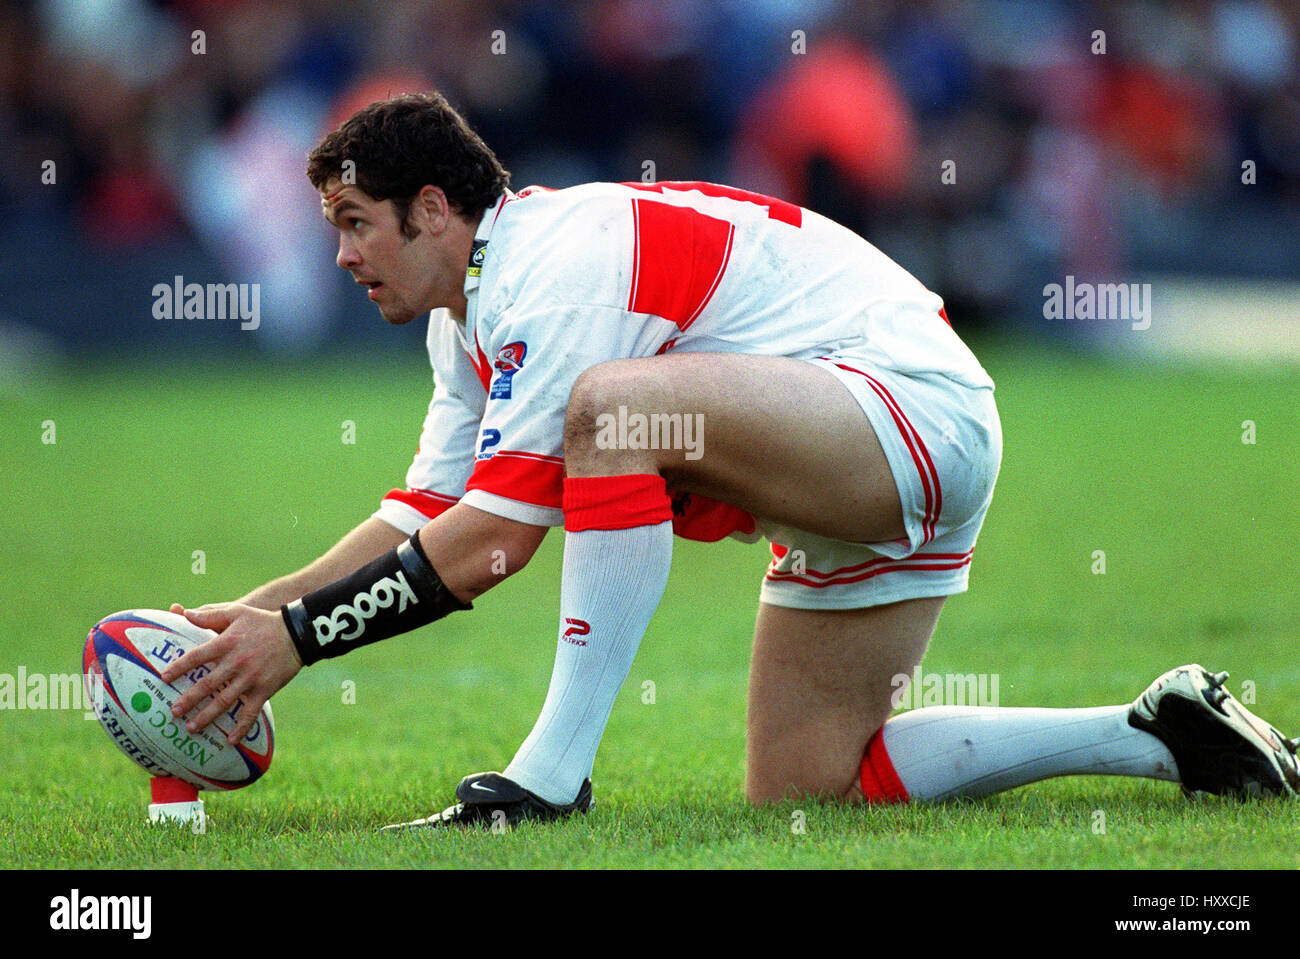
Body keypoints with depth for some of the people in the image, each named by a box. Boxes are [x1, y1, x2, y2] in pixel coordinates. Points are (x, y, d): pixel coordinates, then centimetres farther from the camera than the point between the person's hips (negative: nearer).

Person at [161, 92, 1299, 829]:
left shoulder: (550, 270, -19)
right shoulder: (471, 320, 13)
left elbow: (490, 542, -23)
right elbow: (419, 523, 14)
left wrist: (296, 638, -19)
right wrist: (248, 611, 3)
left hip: (922, 410, -11)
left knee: (614, 404, -32)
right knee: (802, 789, 7)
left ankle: (553, 775, -27)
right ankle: (1156, 736, 15)